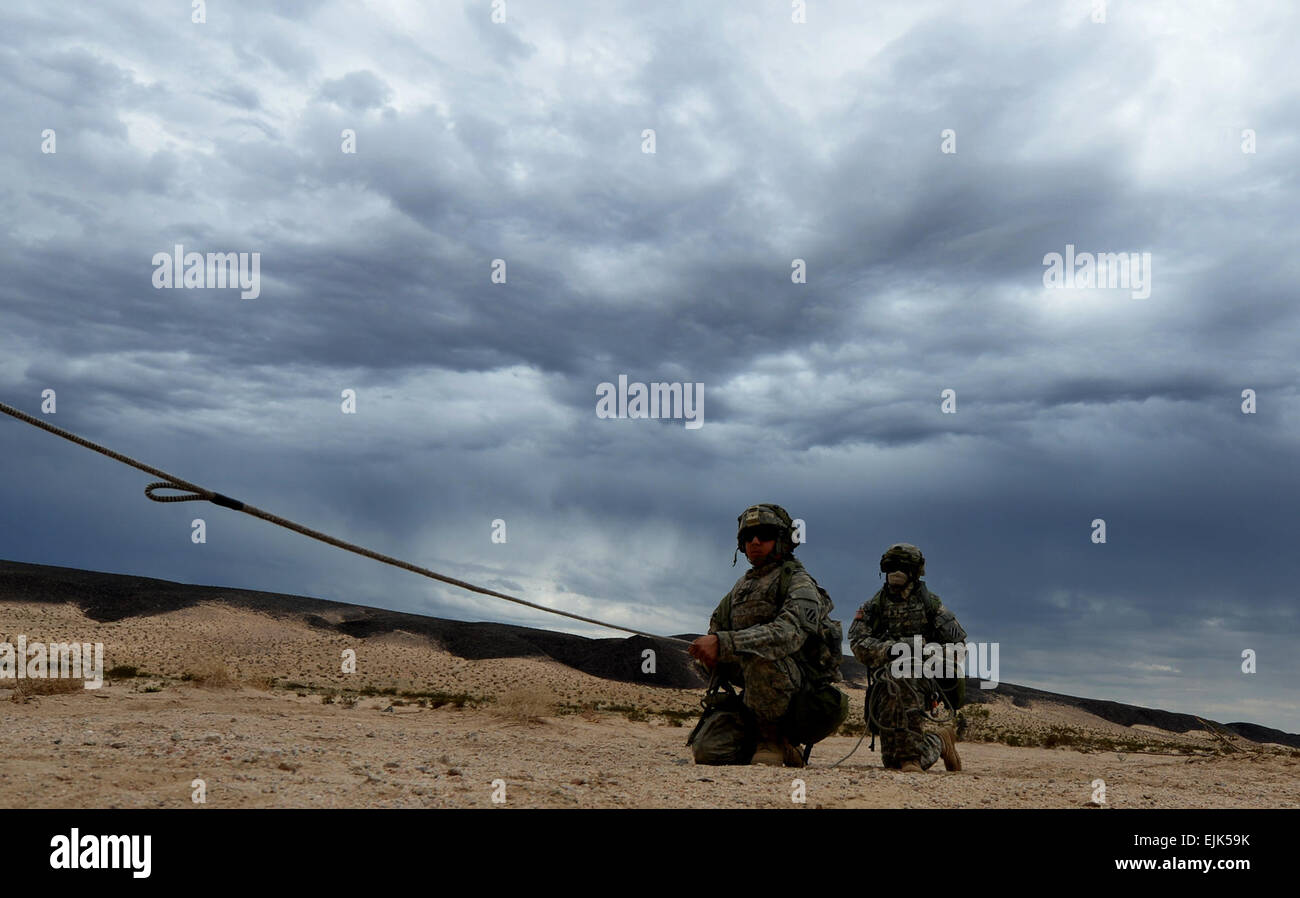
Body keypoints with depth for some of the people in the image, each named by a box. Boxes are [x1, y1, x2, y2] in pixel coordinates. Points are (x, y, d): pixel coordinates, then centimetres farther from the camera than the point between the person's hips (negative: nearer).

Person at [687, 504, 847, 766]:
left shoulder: (798, 582, -6)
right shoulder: (740, 589, 19)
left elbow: (790, 632, -27)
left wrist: (723, 643, -36)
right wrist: (708, 652, -4)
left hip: (799, 692, -7)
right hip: (753, 696, 7)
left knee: (760, 653, -36)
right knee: (707, 750, -15)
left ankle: (771, 738, -14)